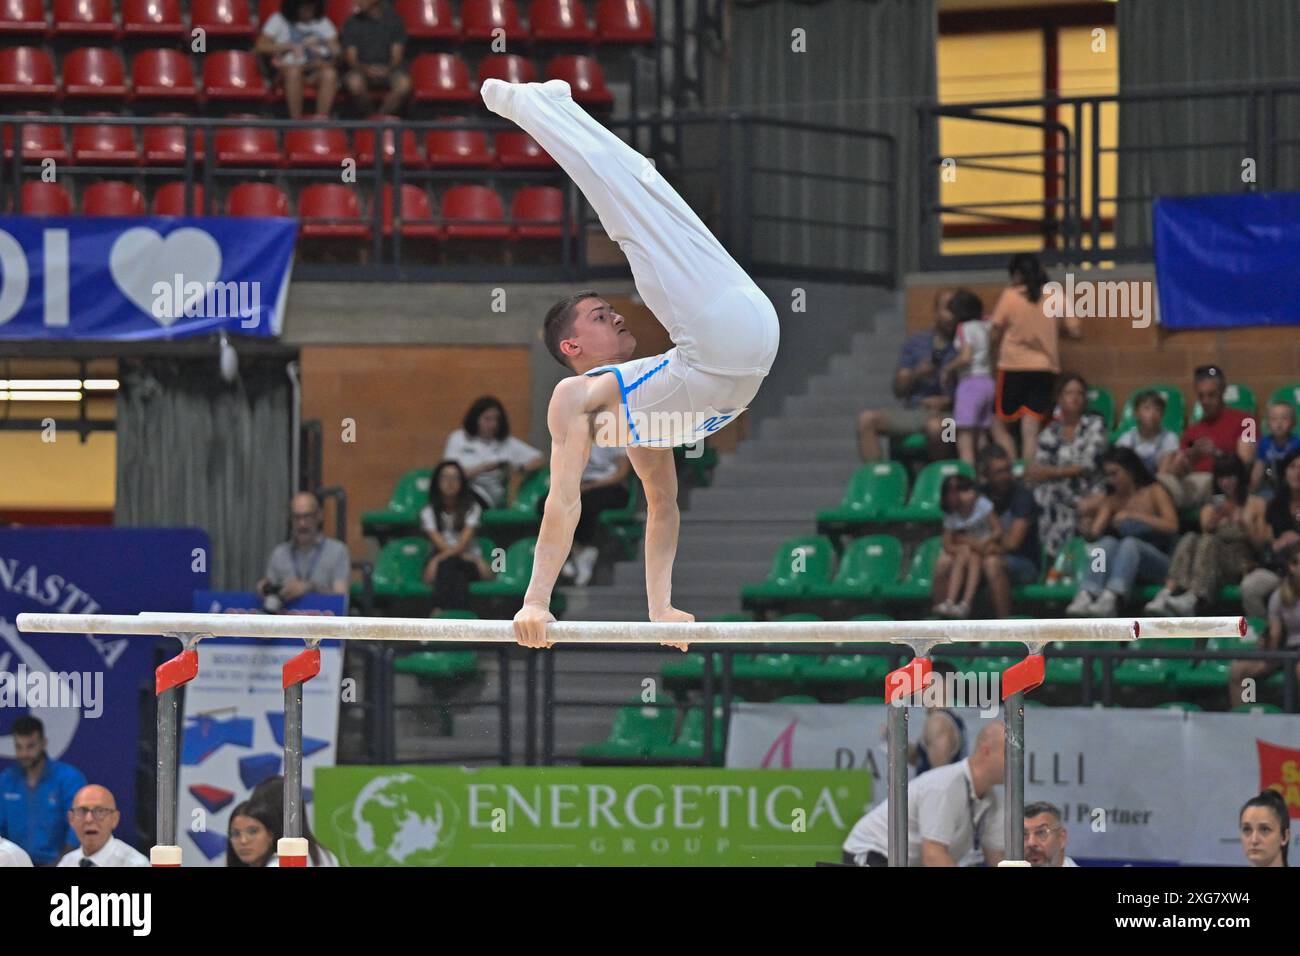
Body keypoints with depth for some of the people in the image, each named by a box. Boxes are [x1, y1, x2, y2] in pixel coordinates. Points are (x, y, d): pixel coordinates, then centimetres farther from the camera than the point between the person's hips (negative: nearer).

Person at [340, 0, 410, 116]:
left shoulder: (394, 20, 6)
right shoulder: (352, 23, 6)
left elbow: (397, 54, 3)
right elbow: (350, 57, 1)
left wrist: (388, 69, -18)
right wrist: (365, 68, -21)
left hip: (388, 70, 0)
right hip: (362, 69, 0)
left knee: (404, 83, -33)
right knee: (354, 82, -37)